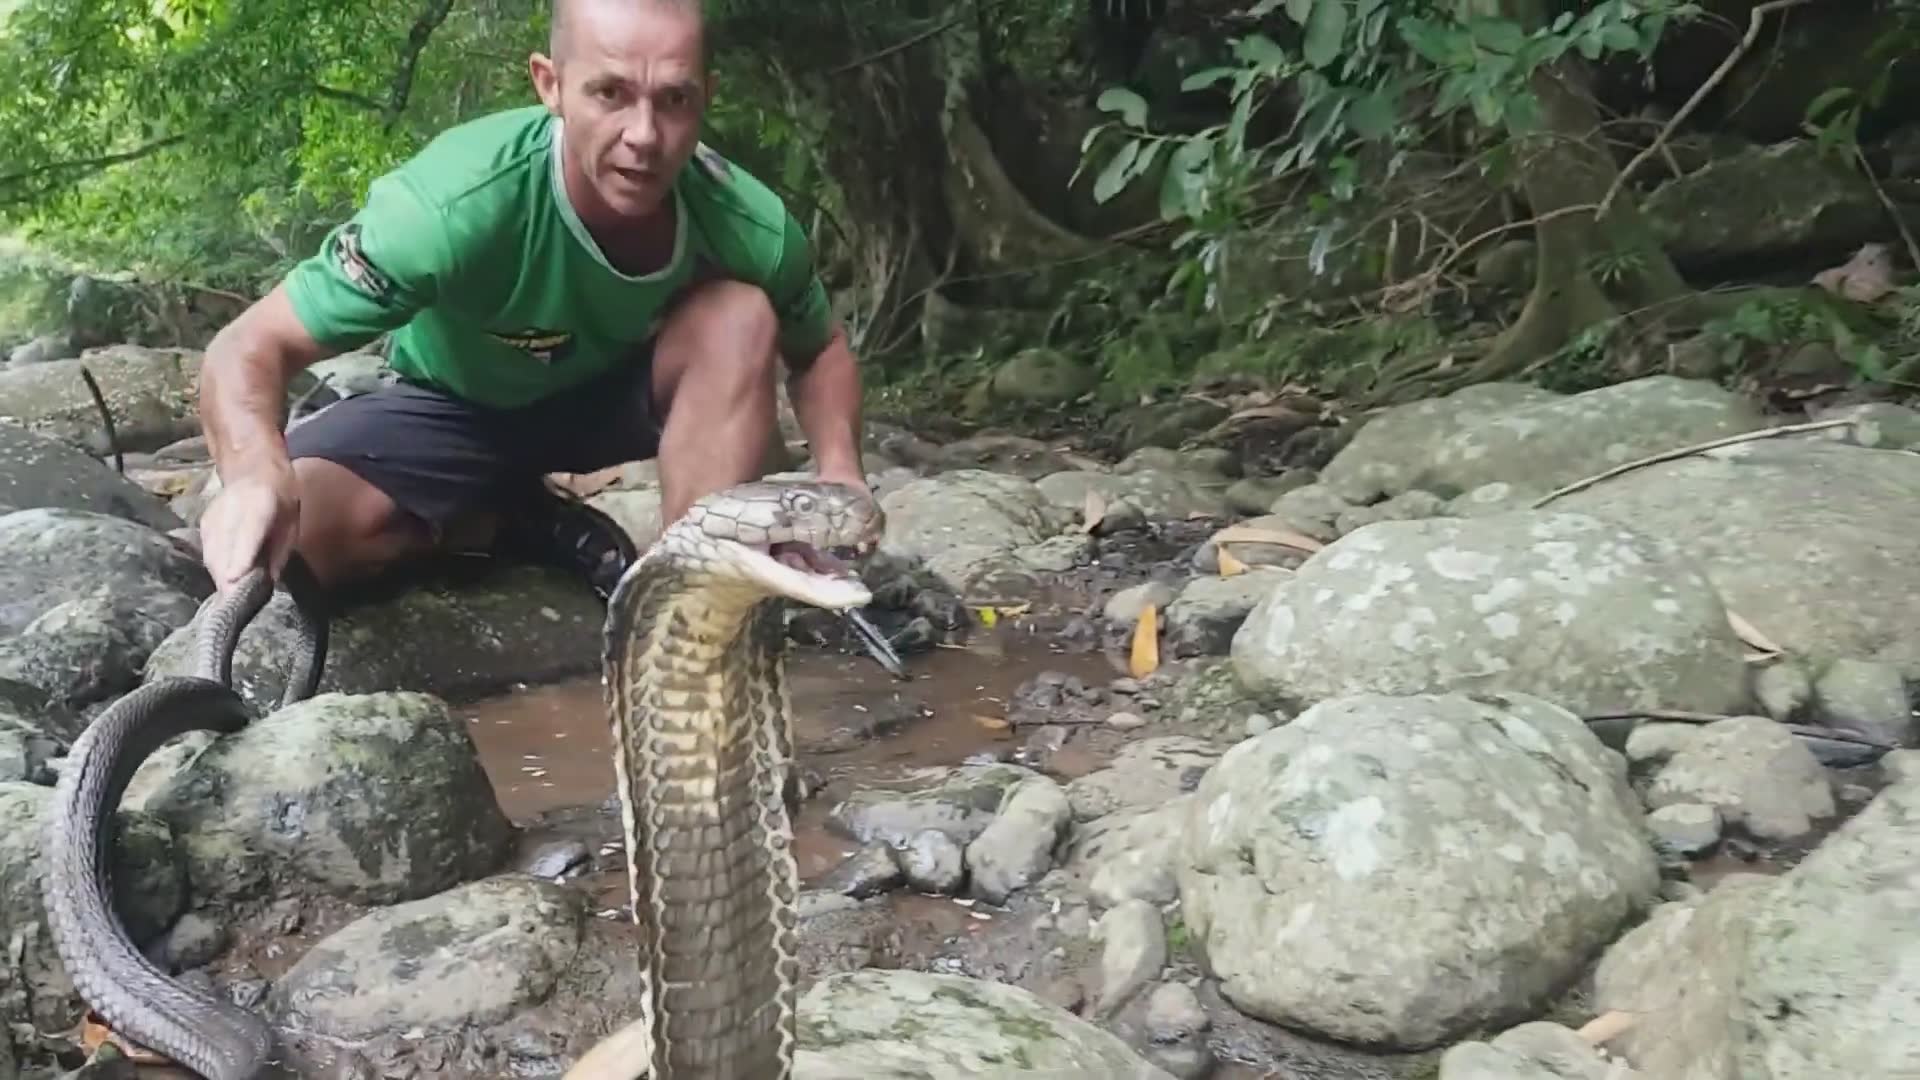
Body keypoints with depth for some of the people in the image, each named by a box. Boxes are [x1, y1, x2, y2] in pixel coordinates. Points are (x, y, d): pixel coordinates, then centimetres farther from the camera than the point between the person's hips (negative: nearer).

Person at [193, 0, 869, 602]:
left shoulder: (750, 224, -26)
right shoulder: (461, 201, -36)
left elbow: (820, 350, -5)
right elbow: (250, 349, -34)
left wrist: (839, 472, -26)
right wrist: (255, 473, -57)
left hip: (617, 395, 2)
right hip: (460, 406, -1)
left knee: (740, 318, -28)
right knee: (294, 520, -28)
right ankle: (541, 528, -3)